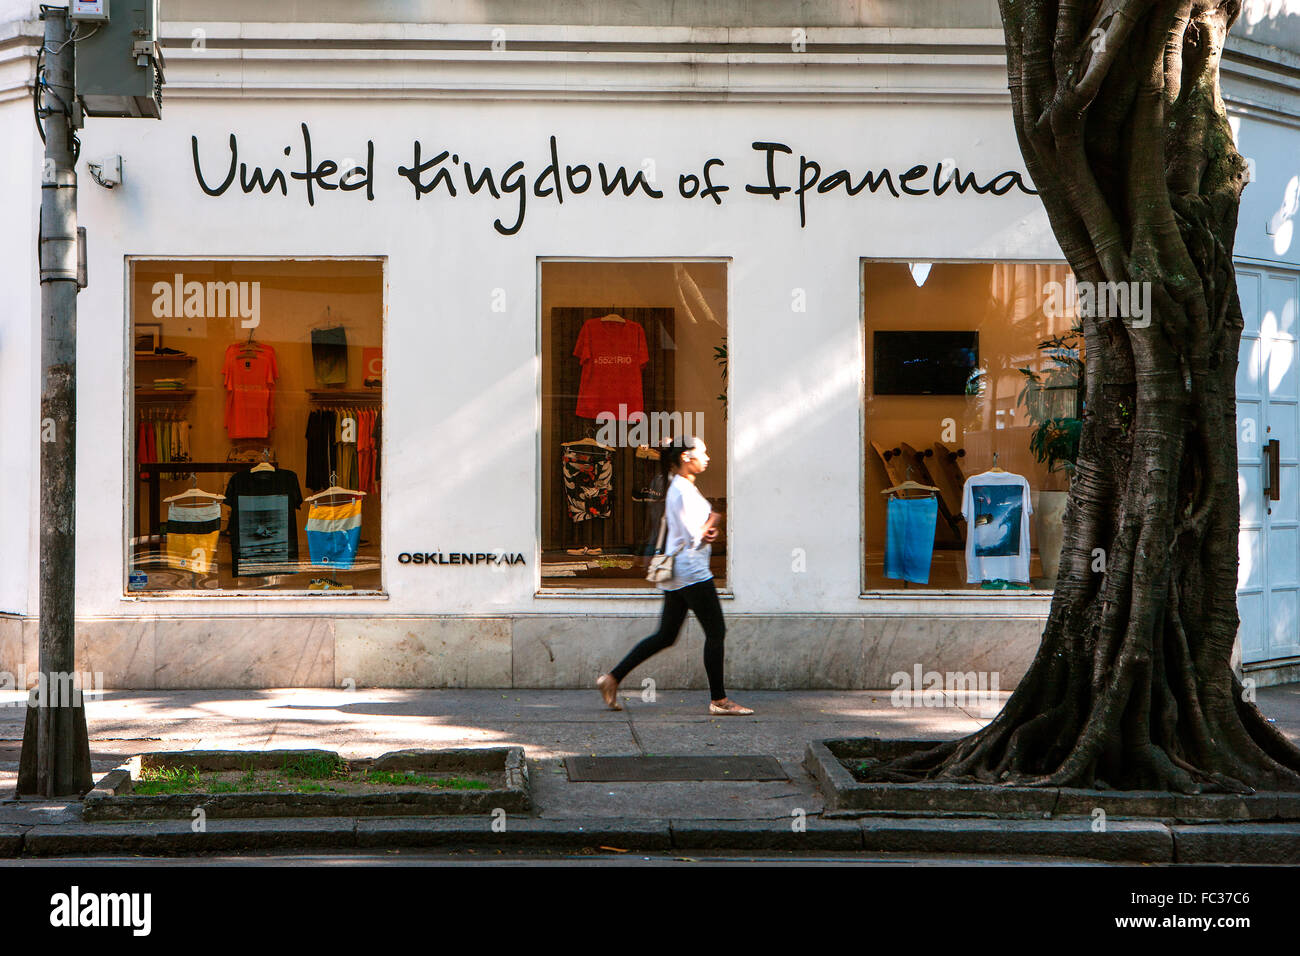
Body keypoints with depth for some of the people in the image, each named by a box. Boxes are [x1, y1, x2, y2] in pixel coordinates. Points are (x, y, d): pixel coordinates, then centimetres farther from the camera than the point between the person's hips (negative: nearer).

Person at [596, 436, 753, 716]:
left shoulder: (682, 488, 17)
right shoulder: (683, 491, -15)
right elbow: (692, 537, -19)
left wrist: (707, 532, 3)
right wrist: (711, 522, -1)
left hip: (678, 573, 10)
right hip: (691, 570, -10)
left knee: (666, 635, 12)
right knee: (716, 632, -3)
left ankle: (613, 678, 11)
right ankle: (718, 700, 2)